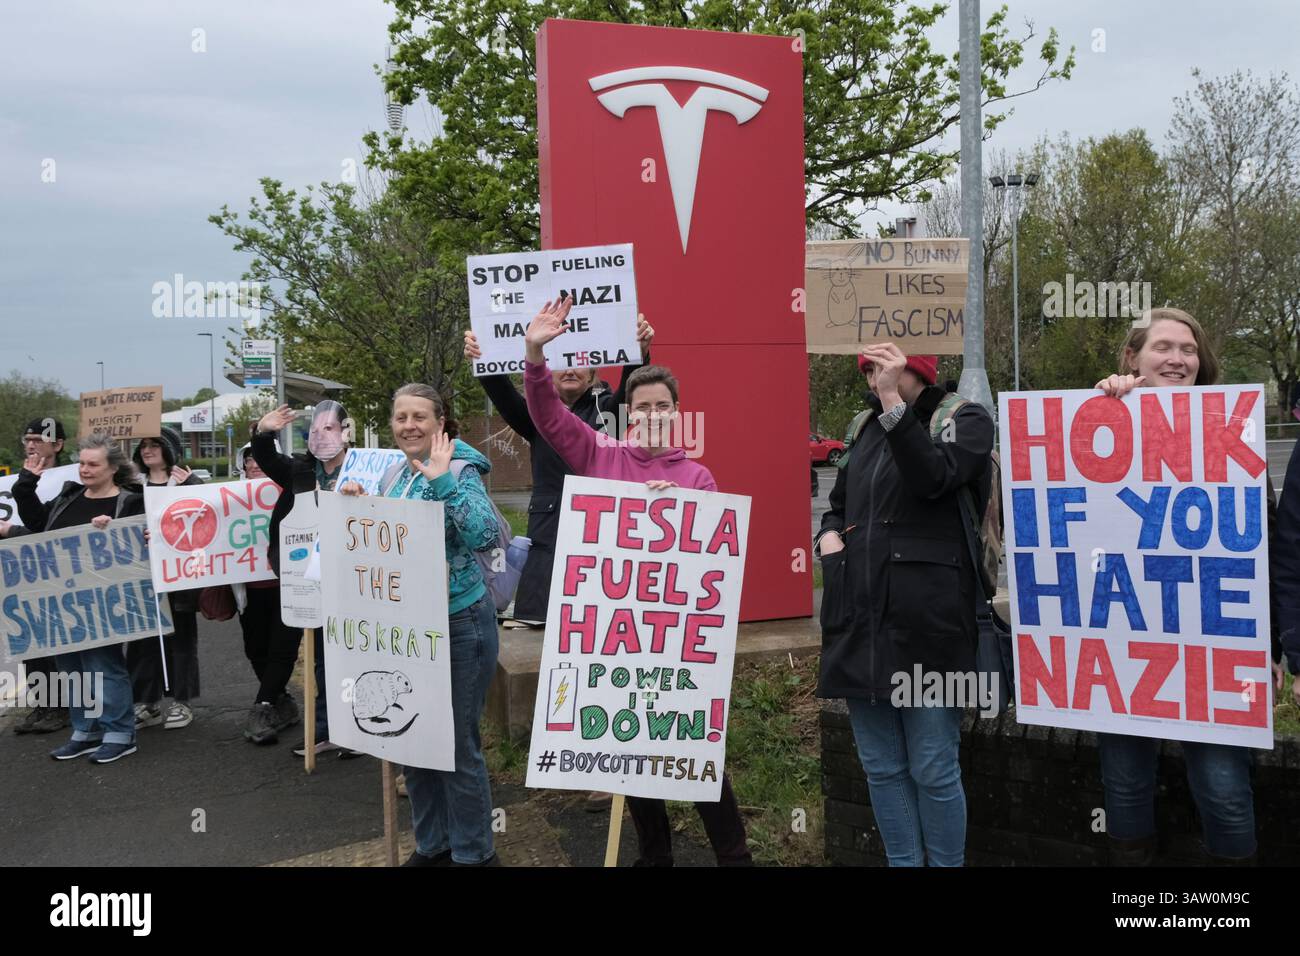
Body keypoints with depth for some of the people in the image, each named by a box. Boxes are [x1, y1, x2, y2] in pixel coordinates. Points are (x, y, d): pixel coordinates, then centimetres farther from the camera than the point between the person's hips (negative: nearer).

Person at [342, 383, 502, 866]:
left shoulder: (459, 471, -13)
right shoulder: (394, 476, 9)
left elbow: (486, 535, -29)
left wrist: (443, 481, -29)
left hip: (457, 623, -7)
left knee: (457, 743, 3)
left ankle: (473, 853, 20)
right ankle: (431, 844, 32)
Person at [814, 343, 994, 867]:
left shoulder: (965, 419, 0)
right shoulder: (868, 425, 17)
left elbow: (932, 478, -20)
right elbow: (838, 503, 28)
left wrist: (894, 403, -23)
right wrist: (829, 533, 6)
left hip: (926, 622, -6)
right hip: (860, 620, 6)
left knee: (933, 771, 0)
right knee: (881, 768, 12)